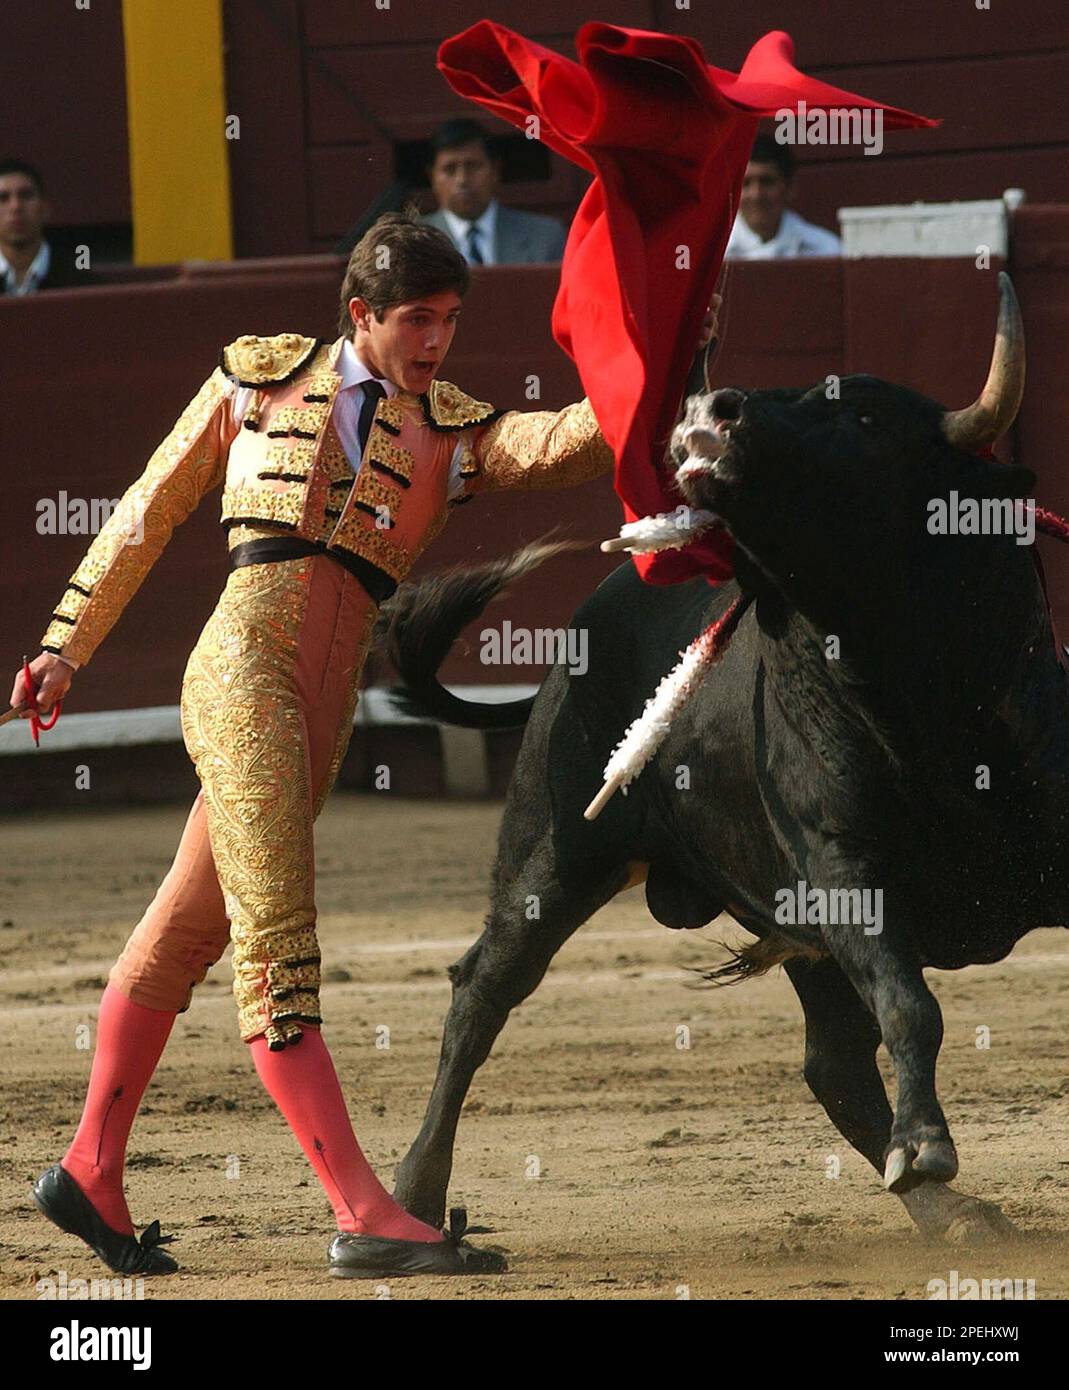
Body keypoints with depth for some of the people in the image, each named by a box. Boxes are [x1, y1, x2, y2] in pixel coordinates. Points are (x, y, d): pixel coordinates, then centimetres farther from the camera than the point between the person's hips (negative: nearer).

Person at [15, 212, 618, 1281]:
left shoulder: (451, 430, 14)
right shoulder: (260, 378, 9)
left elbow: (548, 445, -6)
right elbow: (150, 512, 16)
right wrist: (66, 645, 15)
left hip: (325, 705, 5)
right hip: (247, 662, -5)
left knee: (185, 934, 15)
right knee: (277, 950, -12)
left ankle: (90, 1172, 28)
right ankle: (364, 1215, -21)